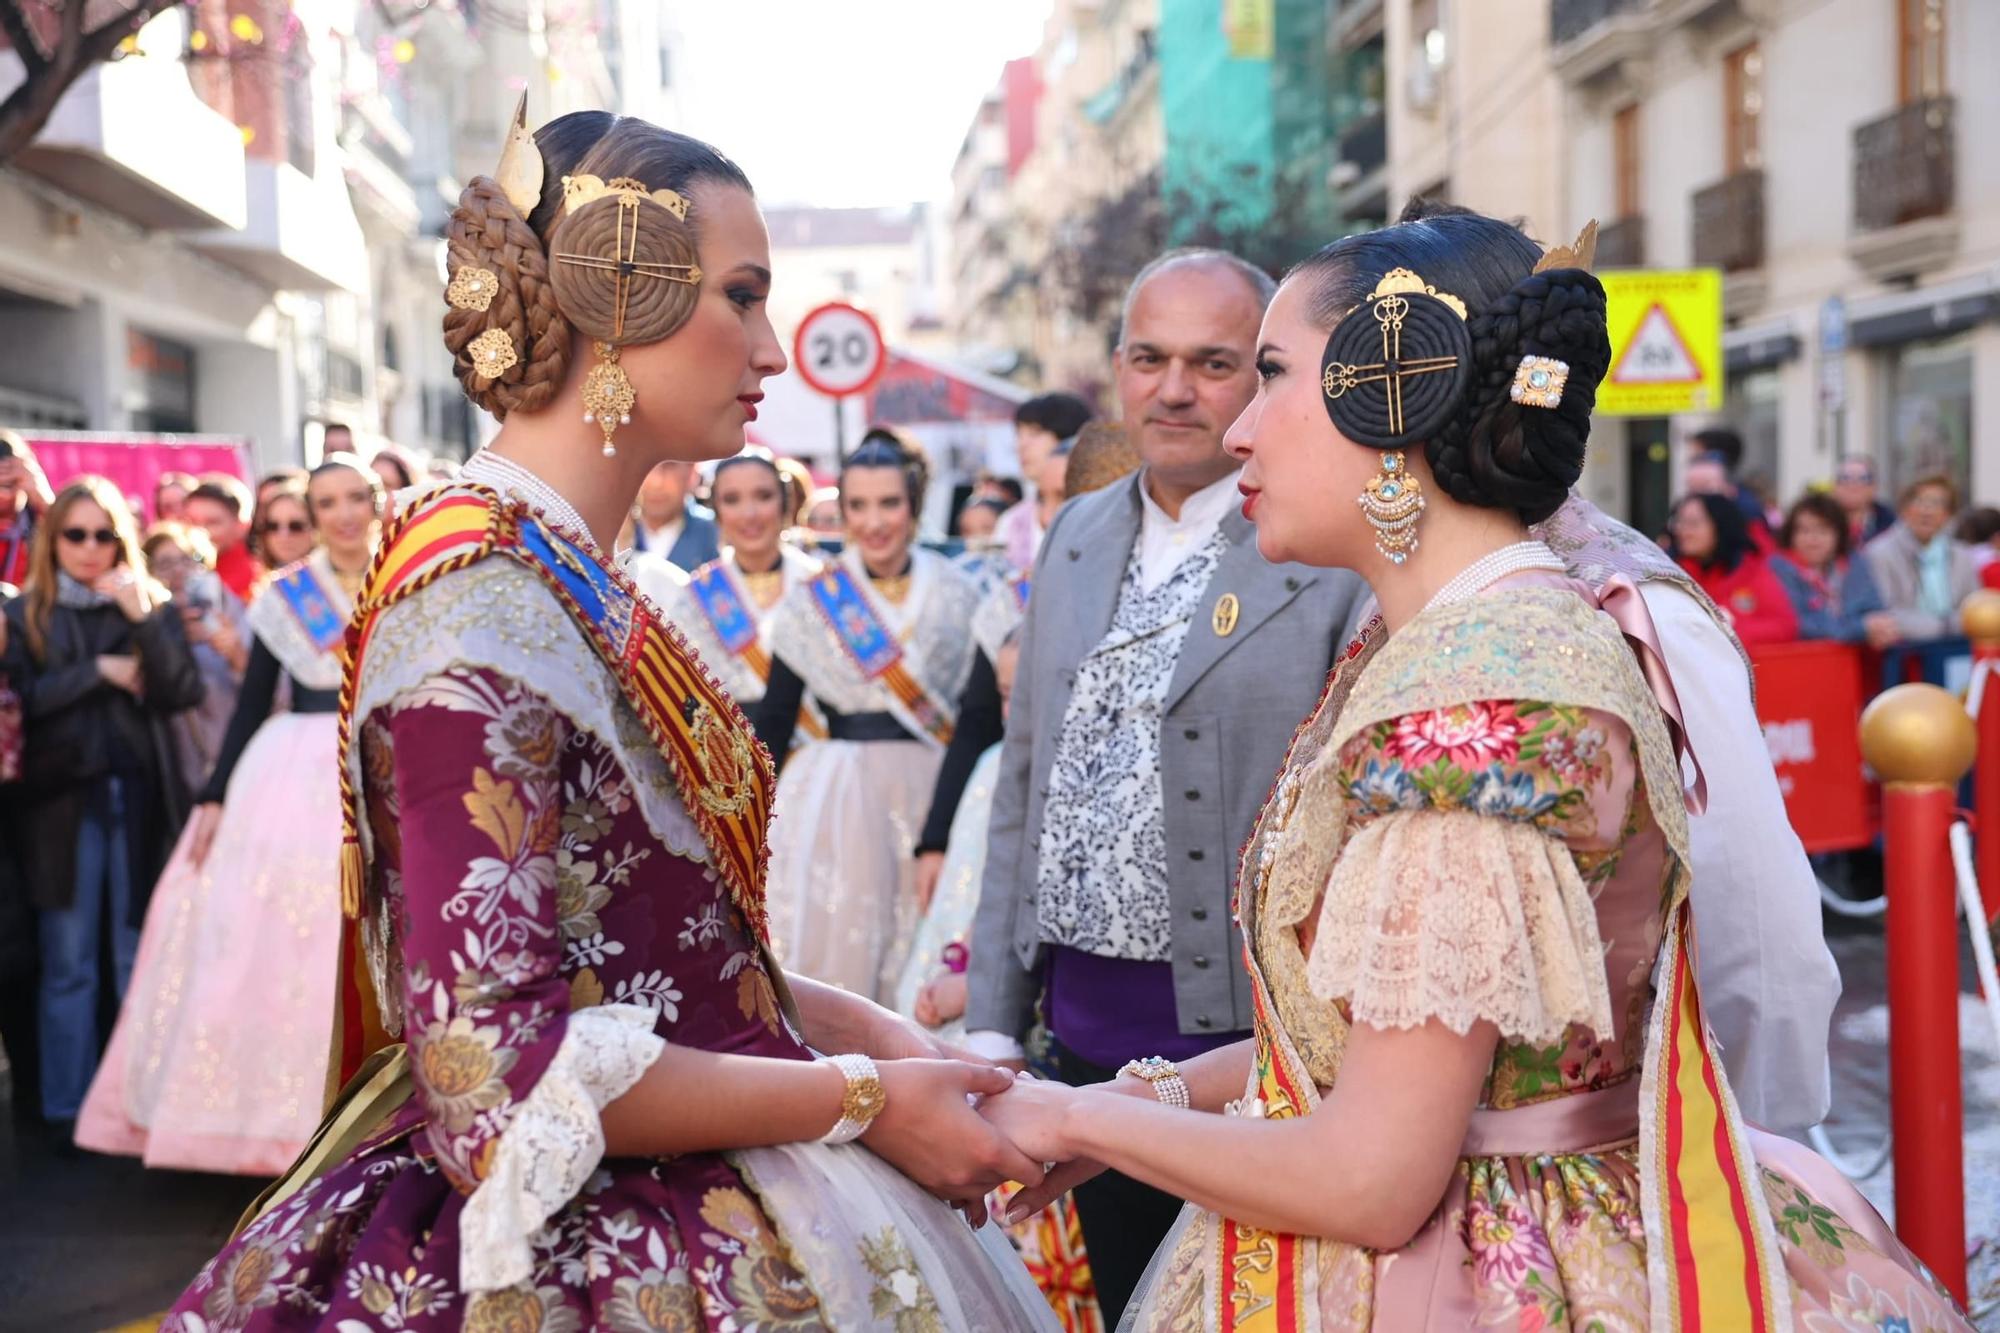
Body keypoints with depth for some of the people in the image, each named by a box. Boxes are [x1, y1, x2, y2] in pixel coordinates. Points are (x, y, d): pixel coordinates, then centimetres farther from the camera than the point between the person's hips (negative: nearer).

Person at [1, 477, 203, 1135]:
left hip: (140, 796, 1)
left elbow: (183, 693, -4)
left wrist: (143, 618, -12)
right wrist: (98, 671, -10)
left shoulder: (153, 605, 9)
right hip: (63, 801, 0)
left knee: (141, 958, 3)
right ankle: (68, 1107, 11)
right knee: (69, 963, 3)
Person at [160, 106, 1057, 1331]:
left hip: (692, 1214, 8)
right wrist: (861, 1099, -17)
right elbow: (498, 1059, -25)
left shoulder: (577, 588, 7)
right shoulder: (478, 608, -20)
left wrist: (871, 1030, 1)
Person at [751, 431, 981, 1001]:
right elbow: (773, 720, 5)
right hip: (834, 798, -1)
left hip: (930, 793, 1)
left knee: (918, 950, 5)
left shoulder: (956, 597, 3)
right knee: (835, 948, -1)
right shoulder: (812, 604, 2)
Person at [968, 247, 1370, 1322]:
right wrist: (995, 1019, 10)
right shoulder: (1078, 535, 9)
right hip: (1083, 1032, 6)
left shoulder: (1338, 556, -11)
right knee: (1127, 1305, 18)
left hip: (1243, 1033, -6)